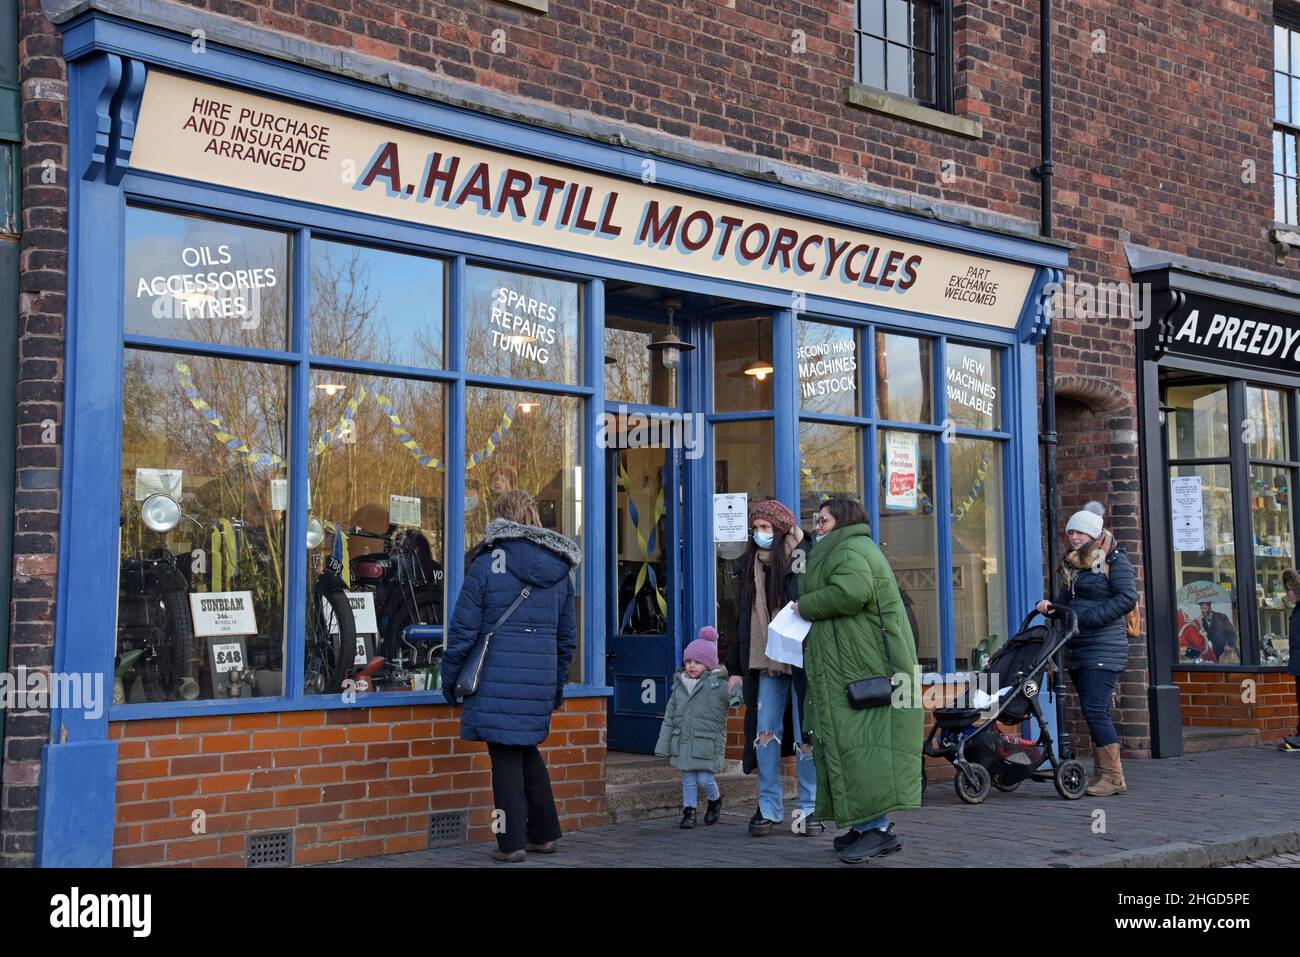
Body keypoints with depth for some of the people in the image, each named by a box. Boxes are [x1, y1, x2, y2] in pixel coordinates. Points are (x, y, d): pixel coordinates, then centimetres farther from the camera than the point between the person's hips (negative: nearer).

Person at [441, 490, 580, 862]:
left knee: (505, 755, 2)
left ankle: (512, 843, 5)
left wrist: (449, 677, 4)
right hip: (540, 678, 5)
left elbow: (463, 629, -6)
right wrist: (557, 683, 25)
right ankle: (544, 834, 23)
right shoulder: (560, 572, 10)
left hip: (498, 678, -5)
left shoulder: (487, 565, -6)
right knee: (527, 750, 19)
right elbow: (567, 635, 16)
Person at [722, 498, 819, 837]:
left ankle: (809, 809, 11)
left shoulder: (805, 560, -7)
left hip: (802, 662, -5)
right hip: (765, 664, 5)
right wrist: (735, 667, 14)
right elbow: (743, 618, 17)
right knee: (764, 733, 3)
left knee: (805, 736, 2)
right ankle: (769, 807, 12)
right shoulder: (750, 564, 12)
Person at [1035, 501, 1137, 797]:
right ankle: (1102, 774, 15)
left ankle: (1113, 777, -7)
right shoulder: (1071, 562, 17)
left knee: (1094, 708, -14)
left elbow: (1127, 598, -15)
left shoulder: (1114, 559, -6)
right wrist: (1050, 606, 2)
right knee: (1096, 712, 10)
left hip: (1104, 648, -8)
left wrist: (1086, 618, -18)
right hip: (1078, 649, 8)